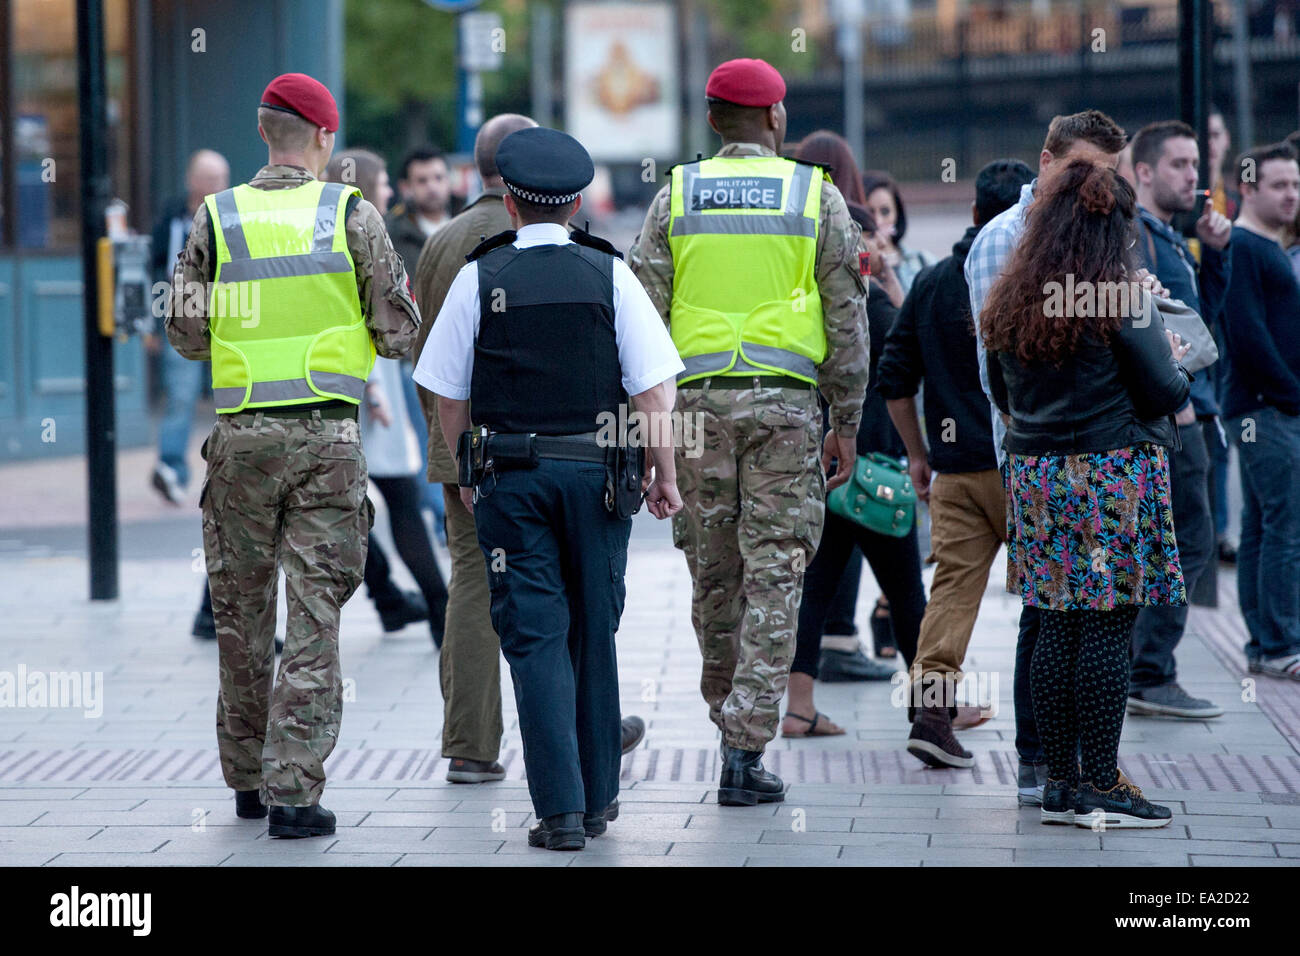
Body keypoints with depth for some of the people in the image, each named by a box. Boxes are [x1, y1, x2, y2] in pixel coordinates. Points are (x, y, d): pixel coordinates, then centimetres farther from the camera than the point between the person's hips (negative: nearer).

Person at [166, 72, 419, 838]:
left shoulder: (217, 220, 2)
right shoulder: (352, 214, -1)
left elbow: (186, 335, 5)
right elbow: (399, 332, -1)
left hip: (242, 435, 2)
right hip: (328, 436, -1)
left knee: (243, 611, 13)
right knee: (315, 616, 0)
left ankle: (248, 780, 22)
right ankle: (295, 790, -5)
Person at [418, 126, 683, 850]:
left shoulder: (479, 278, 0)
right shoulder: (609, 273, 0)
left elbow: (450, 395, 3)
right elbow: (654, 387, -3)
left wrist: (466, 475, 16)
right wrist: (664, 474, 5)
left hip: (511, 473, -1)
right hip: (596, 467, 1)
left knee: (535, 638, -1)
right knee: (593, 634, 13)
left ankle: (560, 809, -7)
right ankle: (598, 798, 21)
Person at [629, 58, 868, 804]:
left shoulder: (675, 197, 6)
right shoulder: (817, 196, 3)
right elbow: (847, 318, 2)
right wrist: (847, 421, 8)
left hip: (697, 400, 2)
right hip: (784, 402, -2)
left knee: (714, 574, 13)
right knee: (773, 574, -2)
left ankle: (732, 722, 26)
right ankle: (746, 749, -8)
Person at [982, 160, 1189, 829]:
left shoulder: (1007, 304, 7)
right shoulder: (1123, 299, -12)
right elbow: (1165, 393, -8)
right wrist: (1176, 362, 12)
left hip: (1035, 474, 6)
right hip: (1115, 476, -6)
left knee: (1056, 627, 9)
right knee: (1108, 630, -4)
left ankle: (1061, 782, 12)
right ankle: (1101, 788, -3)